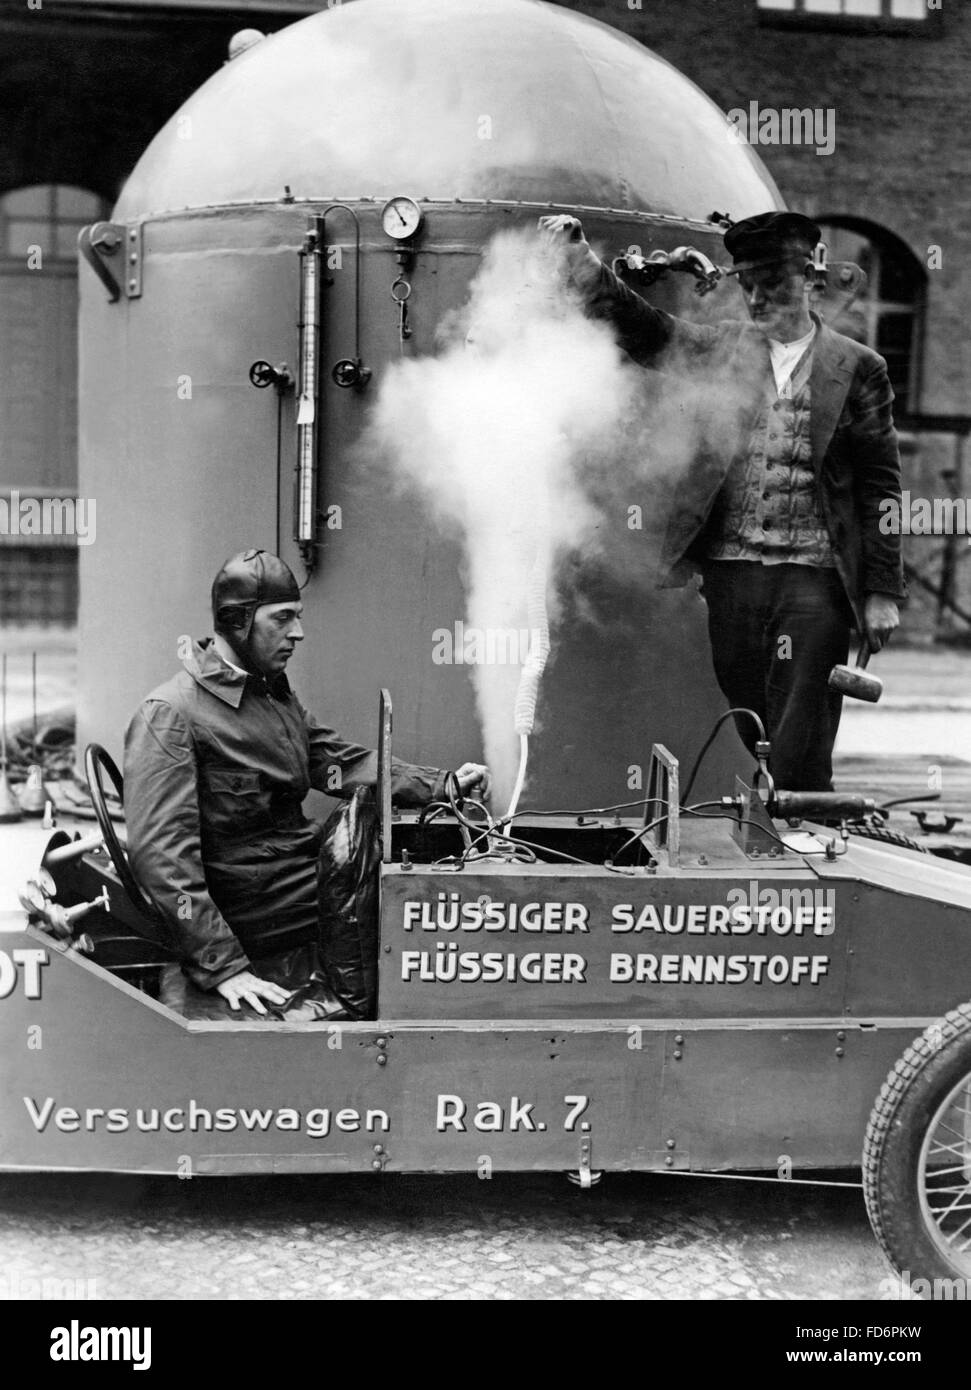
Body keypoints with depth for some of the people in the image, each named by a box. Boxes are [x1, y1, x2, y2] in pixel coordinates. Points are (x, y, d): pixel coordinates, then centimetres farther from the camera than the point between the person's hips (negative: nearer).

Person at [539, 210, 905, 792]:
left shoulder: (857, 368, 4)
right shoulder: (717, 347, 11)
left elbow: (880, 486, 4)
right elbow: (637, 323, 3)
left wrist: (882, 591, 1)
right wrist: (578, 255, -12)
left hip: (812, 577, -2)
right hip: (729, 573, 3)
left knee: (800, 749, -5)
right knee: (740, 739, 8)